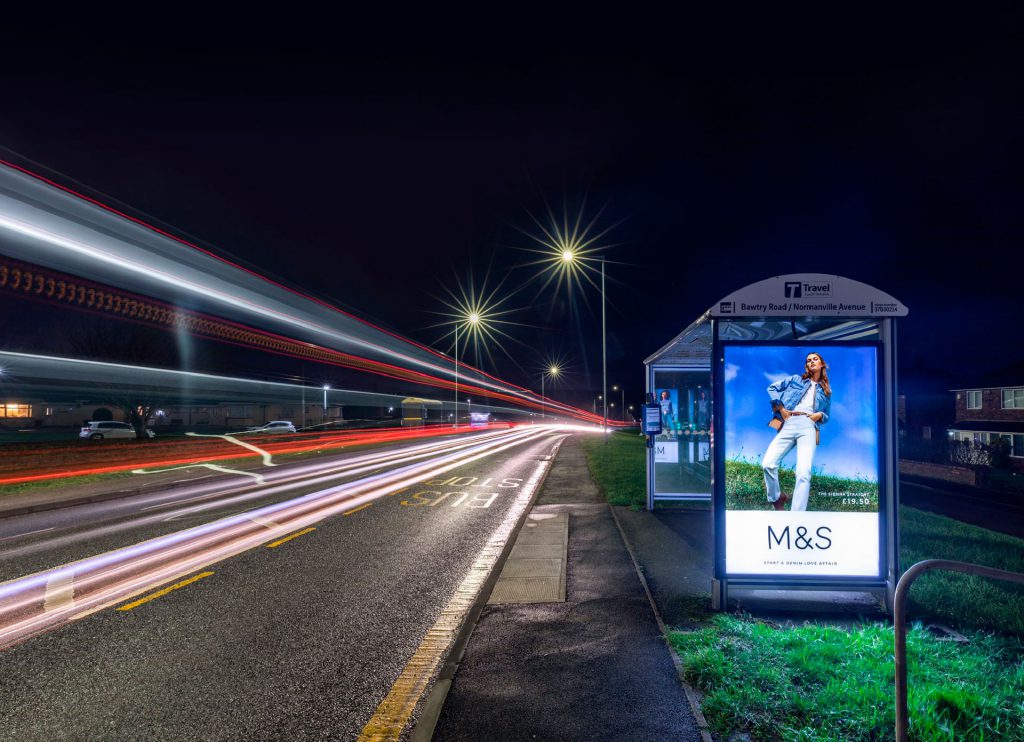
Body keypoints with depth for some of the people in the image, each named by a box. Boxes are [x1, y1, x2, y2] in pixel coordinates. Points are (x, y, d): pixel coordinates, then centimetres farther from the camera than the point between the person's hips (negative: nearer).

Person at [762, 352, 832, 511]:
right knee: (768, 464, -21)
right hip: (789, 424, 0)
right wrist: (780, 408, 4)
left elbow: (826, 416, 31)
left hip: (808, 426, 0)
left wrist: (820, 415, 6)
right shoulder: (795, 380, 24)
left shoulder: (826, 391, 29)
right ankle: (776, 499, 6)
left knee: (803, 473, -23)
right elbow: (772, 388, 18)